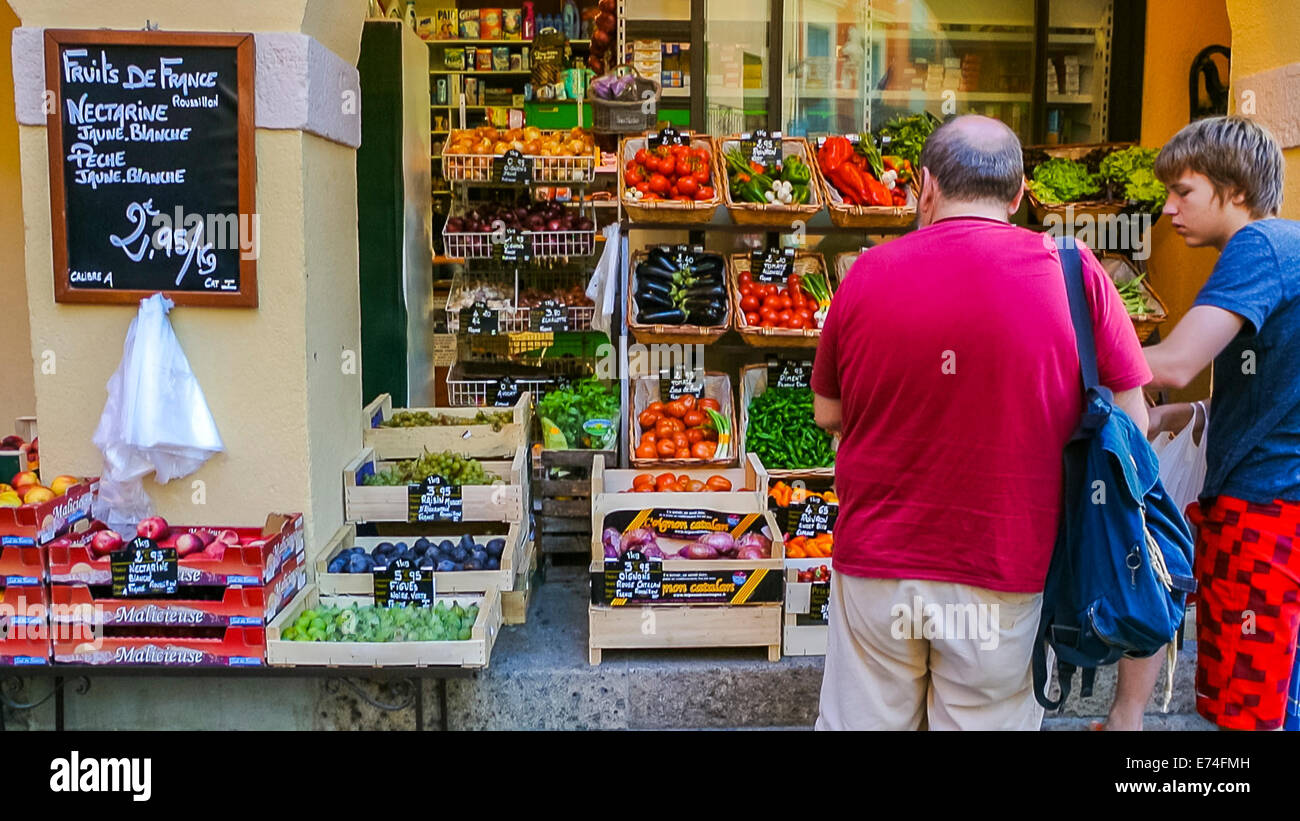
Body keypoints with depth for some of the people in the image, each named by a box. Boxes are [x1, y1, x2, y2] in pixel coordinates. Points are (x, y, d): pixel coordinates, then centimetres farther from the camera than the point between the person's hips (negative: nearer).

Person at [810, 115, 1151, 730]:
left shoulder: (868, 272, -5)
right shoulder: (1071, 271, -7)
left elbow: (828, 414, 6)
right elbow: (1130, 421, -3)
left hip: (874, 567, 1)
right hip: (1002, 577, -1)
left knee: (866, 720, 17)